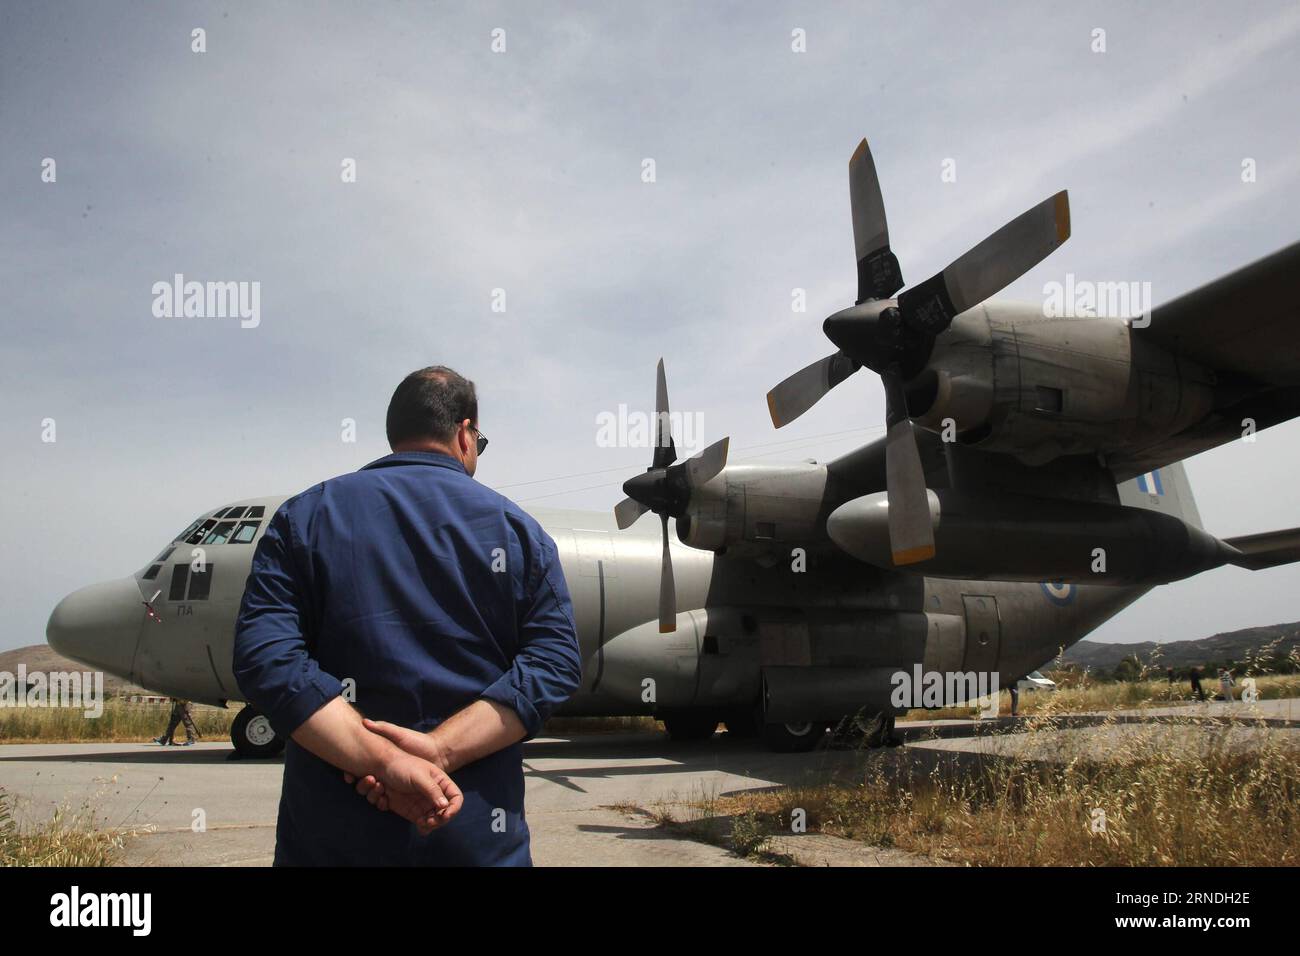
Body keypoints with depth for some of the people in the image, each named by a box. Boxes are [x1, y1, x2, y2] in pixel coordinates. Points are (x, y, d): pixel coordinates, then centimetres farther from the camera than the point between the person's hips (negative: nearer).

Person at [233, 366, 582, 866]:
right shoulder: (519, 530, 3)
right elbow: (554, 661, -10)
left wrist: (384, 759, -18)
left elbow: (265, 659, -12)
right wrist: (438, 749, -16)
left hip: (331, 831, 1)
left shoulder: (302, 519, 2)